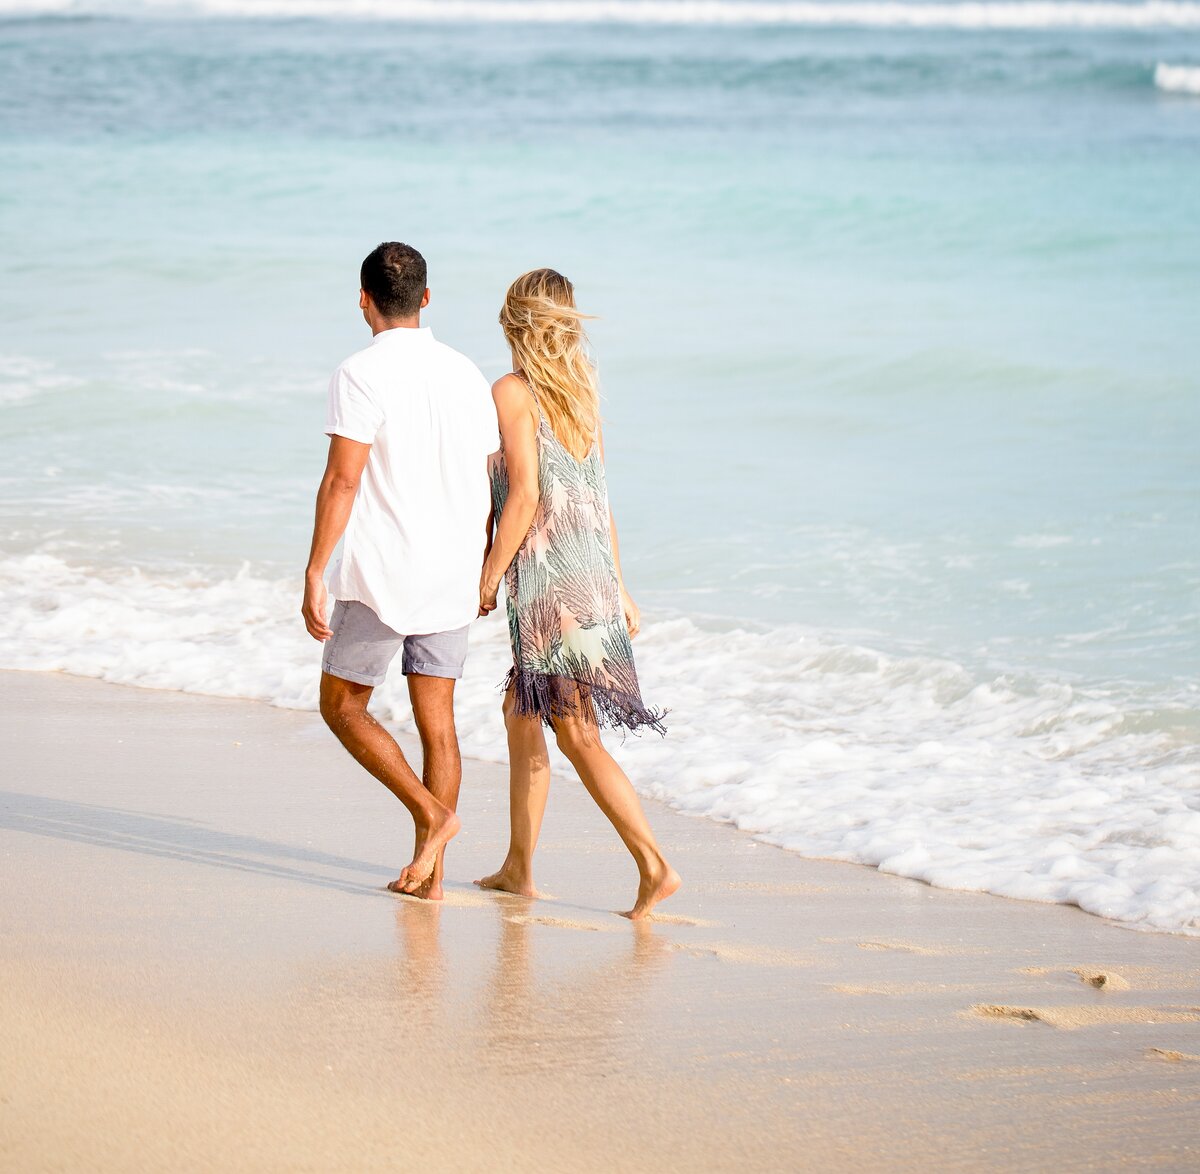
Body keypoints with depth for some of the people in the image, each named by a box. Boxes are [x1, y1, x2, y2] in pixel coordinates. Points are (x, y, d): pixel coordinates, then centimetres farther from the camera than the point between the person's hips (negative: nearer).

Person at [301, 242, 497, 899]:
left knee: (342, 704, 9)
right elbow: (491, 481, 12)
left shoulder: (362, 375, -11)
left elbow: (342, 480, -17)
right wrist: (486, 572, 22)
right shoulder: (465, 374, 8)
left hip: (383, 574, -6)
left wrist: (314, 574, -13)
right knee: (436, 719, 9)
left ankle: (431, 813, -7)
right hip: (452, 575, 6)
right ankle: (429, 871, 9)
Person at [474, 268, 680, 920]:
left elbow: (525, 495, -17)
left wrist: (489, 575, -9)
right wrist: (618, 587, 17)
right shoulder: (581, 394, 10)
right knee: (521, 712, 17)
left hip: (546, 574, -8)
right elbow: (599, 498, 13)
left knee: (576, 733, -5)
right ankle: (518, 866, 22)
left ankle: (653, 864, -10)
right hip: (592, 572, 8)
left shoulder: (513, 393, -11)